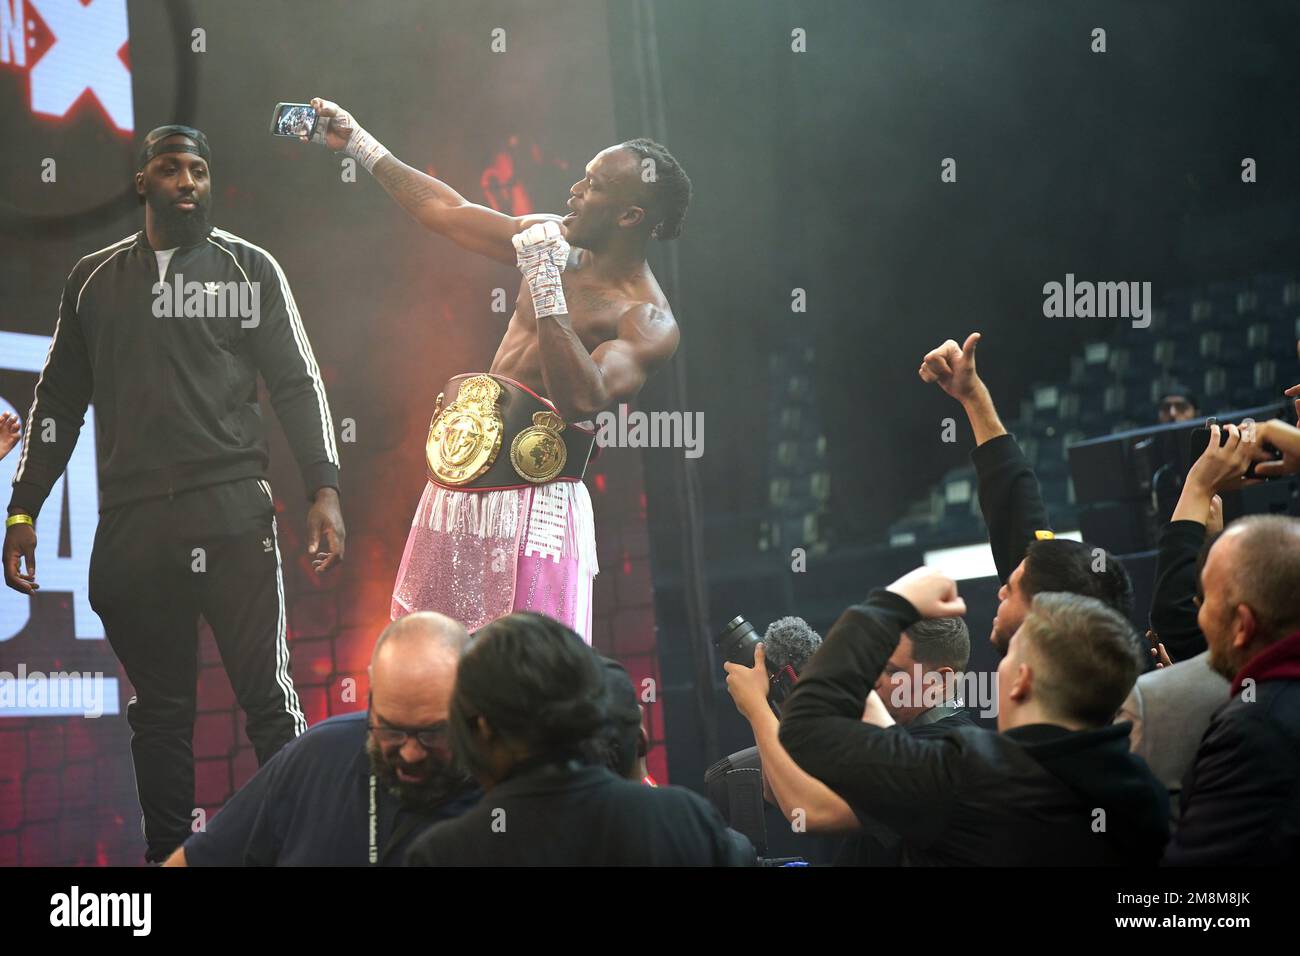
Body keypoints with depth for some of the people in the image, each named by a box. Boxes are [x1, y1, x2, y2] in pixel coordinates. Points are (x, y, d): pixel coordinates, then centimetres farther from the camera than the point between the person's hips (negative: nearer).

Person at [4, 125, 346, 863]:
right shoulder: (95, 279, 14)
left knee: (269, 693, -8)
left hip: (233, 513, -3)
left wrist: (324, 490, -10)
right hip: (131, 525, 3)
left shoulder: (252, 269, 6)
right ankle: (169, 854, 14)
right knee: (159, 709, 7)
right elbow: (60, 400, 16)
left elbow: (299, 384, 2)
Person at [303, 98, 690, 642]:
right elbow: (448, 212, 23)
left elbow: (583, 399, -27)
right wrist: (359, 145, 28)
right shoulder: (555, 240, 11)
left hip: (532, 509, -8)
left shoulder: (648, 323, -11)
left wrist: (547, 289, -26)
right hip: (457, 494, 8)